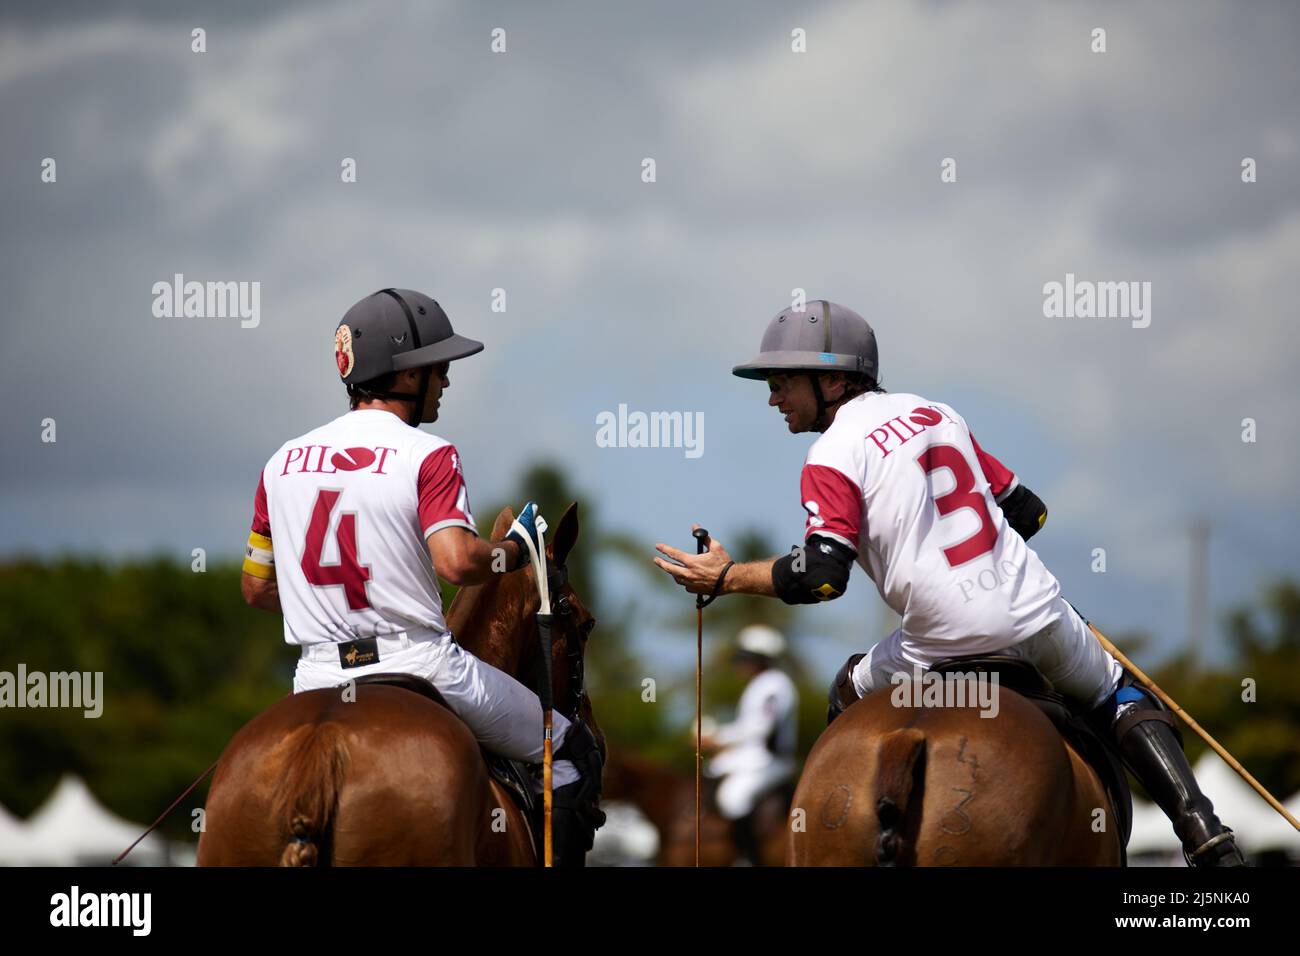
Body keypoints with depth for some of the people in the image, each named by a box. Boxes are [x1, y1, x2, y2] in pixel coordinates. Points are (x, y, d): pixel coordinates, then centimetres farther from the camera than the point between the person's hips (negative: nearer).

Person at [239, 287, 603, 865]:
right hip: (417, 661, -5)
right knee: (572, 753, 12)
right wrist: (516, 549, -4)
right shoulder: (428, 456, -8)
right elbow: (456, 562, -24)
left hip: (319, 676, 5)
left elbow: (255, 588, 14)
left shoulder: (283, 462, 9)